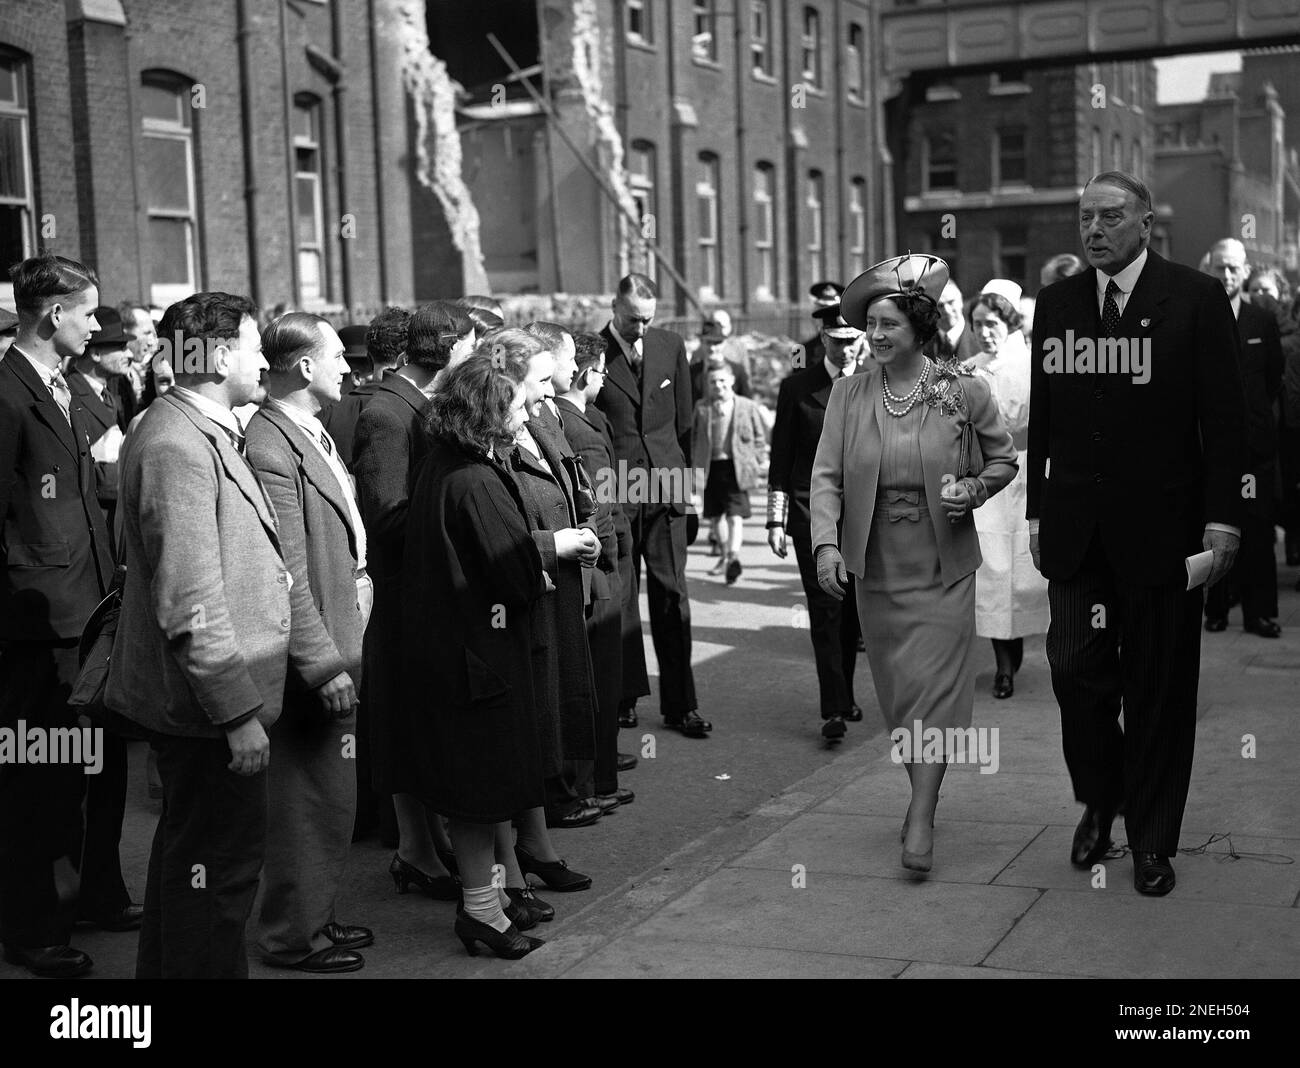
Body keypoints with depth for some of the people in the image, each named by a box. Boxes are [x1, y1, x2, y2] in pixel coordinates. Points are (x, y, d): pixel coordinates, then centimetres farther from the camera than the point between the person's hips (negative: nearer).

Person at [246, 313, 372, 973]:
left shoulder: (314, 434, 12)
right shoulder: (270, 448, -19)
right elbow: (286, 576, -22)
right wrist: (324, 664, -21)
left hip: (340, 645, 10)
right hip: (311, 654, -10)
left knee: (332, 793, 18)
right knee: (312, 797, 2)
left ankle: (314, 916, 32)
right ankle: (292, 937, 17)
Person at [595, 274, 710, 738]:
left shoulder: (671, 346, 7)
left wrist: (680, 469, 14)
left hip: (665, 488, 3)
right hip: (613, 490, -3)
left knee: (672, 594, 4)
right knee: (619, 597, 4)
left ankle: (679, 704, 9)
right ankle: (625, 697, 15)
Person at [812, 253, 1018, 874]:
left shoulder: (963, 392, -5)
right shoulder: (848, 394, -1)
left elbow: (1003, 457, 9)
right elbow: (826, 474, -5)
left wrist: (971, 491, -11)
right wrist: (826, 543, -19)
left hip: (942, 565, -2)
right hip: (876, 567, 3)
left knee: (934, 689, -6)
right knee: (896, 694, 12)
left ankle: (920, 820, 0)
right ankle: (921, 794, 30)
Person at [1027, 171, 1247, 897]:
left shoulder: (1197, 299, -3)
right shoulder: (1057, 304, 8)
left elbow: (1224, 416, -4)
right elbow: (1043, 416, 11)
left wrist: (1223, 516, -9)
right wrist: (1037, 511, 9)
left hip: (1161, 525, -3)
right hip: (1077, 528, 3)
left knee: (1158, 686, 5)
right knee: (1075, 669, 0)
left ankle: (1152, 839, 19)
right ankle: (1099, 801, 26)